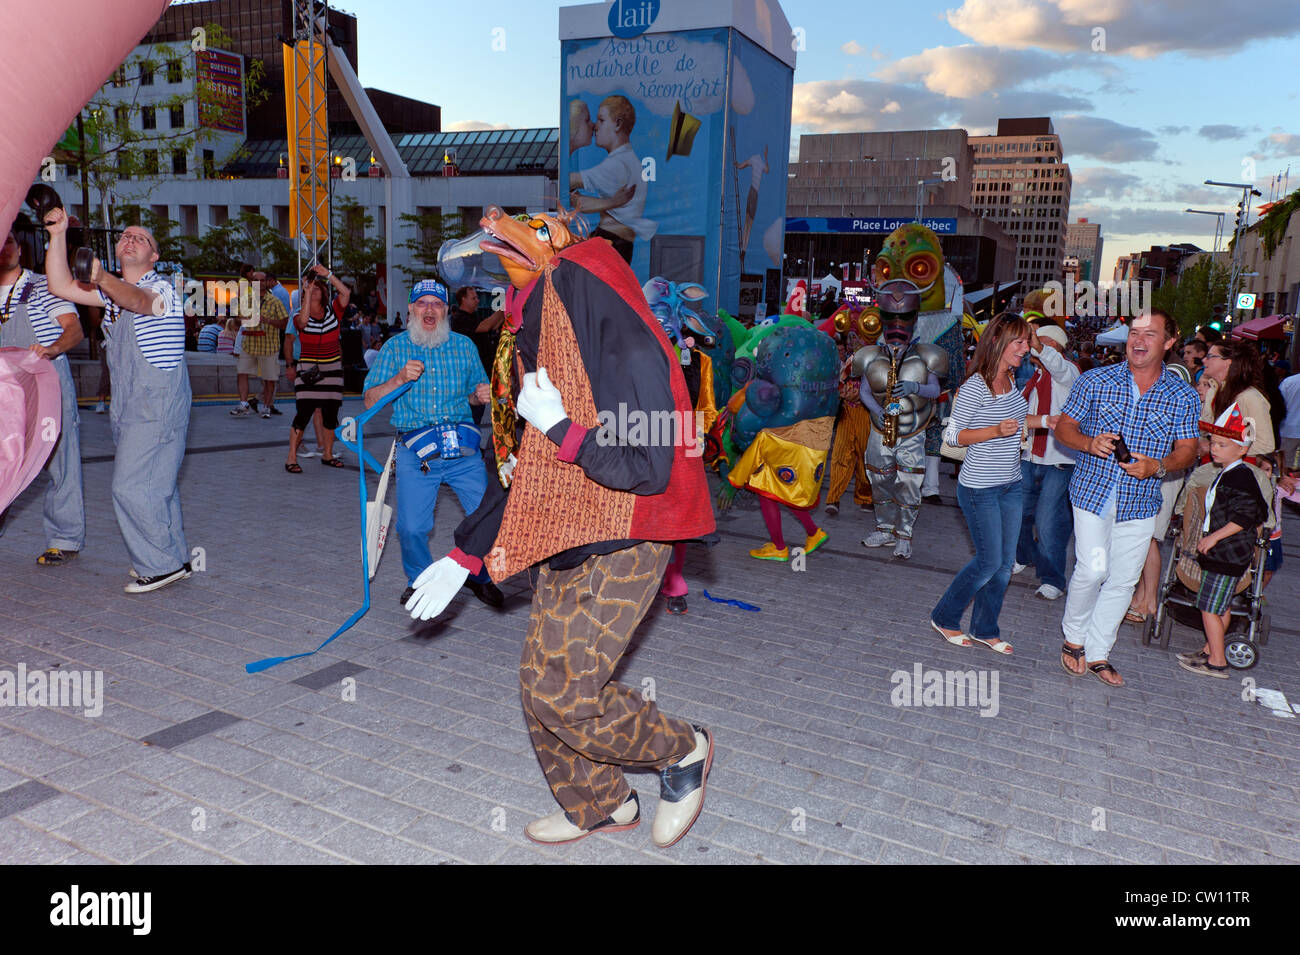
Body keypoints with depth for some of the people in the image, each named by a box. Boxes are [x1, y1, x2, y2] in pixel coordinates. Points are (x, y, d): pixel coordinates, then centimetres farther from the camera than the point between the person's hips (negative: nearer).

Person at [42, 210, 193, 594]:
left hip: (159, 407, -8)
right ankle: (175, 560, 22)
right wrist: (58, 235, 2)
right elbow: (62, 287, 10)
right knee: (155, 484, 13)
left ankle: (161, 564, 1)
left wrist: (102, 278, -46)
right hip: (127, 407, 8)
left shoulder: (162, 288, -8)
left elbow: (139, 301, -31)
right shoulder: (112, 290, 17)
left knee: (131, 487, -10)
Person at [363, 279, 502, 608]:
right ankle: (420, 579, 23)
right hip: (415, 452, -1)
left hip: (463, 448, 1)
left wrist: (481, 395, -4)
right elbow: (370, 400, 3)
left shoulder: (464, 346, 12)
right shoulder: (395, 347, 7)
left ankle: (480, 575, 21)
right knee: (412, 528, -7)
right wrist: (399, 379, -14)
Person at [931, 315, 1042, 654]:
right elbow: (952, 435, -16)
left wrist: (1044, 420, 11)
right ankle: (944, 617, 18)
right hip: (981, 487, -8)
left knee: (1005, 562, 11)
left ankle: (985, 629, 26)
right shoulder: (975, 386, -19)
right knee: (989, 561, -2)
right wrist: (996, 431, -27)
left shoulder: (1010, 380, 6)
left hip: (1012, 484, 8)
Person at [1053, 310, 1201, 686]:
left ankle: (1097, 653, 21)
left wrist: (1156, 466, -17)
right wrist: (1089, 443, -18)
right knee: (1093, 569, -13)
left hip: (1140, 502, 2)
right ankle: (1073, 636, 13)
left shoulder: (1183, 396, 2)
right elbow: (1064, 427, 3)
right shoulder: (1094, 381, -1)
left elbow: (1187, 450, 5)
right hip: (1093, 492, -2)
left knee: (1123, 581, 7)